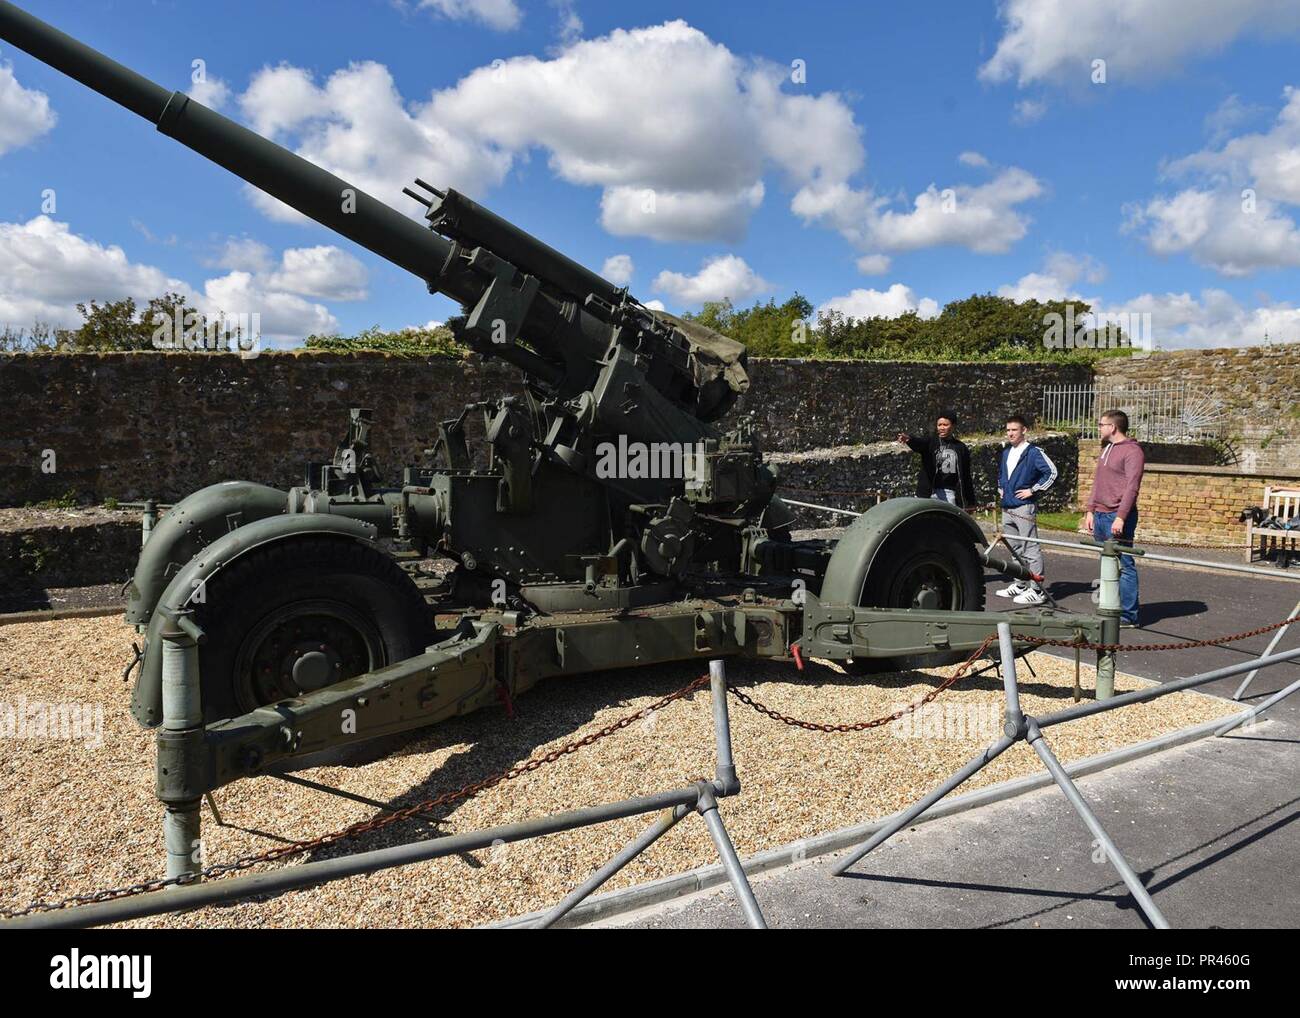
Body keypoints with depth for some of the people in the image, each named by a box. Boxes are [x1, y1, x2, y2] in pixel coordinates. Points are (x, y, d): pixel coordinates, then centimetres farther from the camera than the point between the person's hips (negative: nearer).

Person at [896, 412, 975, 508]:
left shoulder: (960, 448, 9)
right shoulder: (930, 442, 4)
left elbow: (966, 475, 12)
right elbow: (918, 444, -21)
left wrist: (971, 501, 12)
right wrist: (909, 439, -46)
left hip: (950, 493, 1)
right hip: (930, 492, -1)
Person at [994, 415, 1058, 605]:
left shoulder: (1033, 452, -9)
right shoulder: (1006, 453, 15)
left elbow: (1051, 472, -16)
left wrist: (1033, 490, -14)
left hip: (1024, 507, -8)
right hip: (1007, 507, 8)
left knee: (1031, 549, -8)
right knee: (1015, 548, 15)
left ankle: (1036, 591, -7)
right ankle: (1020, 585, 25)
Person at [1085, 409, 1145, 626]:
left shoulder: (1132, 451, -8)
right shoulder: (1106, 449, 19)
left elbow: (1131, 487, -16)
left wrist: (1120, 517, -21)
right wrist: (1090, 510, 15)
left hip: (1118, 517, -9)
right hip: (1100, 516, 9)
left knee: (1123, 565, -5)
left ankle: (1128, 615, -1)